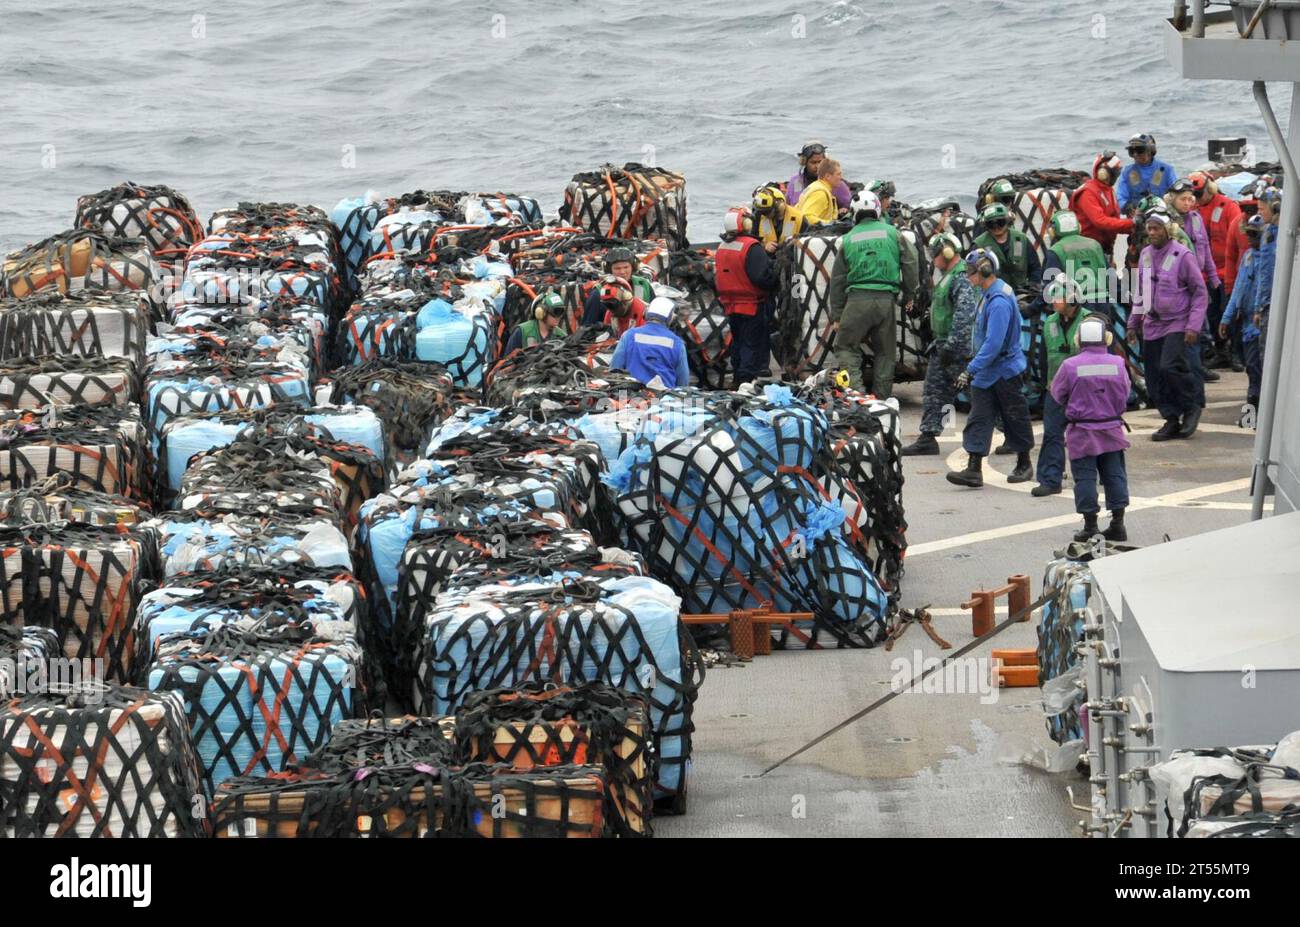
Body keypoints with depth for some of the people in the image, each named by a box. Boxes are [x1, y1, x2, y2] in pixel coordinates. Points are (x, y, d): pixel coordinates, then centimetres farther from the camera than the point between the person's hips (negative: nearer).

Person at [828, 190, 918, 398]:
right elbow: (910, 263, 4)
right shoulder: (892, 233, 6)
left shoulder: (848, 240, 7)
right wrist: (909, 295, 16)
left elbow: (838, 279, 10)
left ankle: (854, 387, -13)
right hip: (886, 299, 1)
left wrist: (836, 314, 15)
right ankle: (882, 396, 13)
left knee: (845, 347, 6)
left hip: (857, 300, -1)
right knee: (885, 351, 12)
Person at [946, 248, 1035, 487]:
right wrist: (974, 370, 24)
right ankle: (974, 469, -2)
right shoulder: (988, 295, 7)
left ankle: (1024, 465, 24)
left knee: (1015, 418, 8)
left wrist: (970, 370, -29)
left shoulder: (999, 301, -24)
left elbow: (993, 344, -29)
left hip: (1005, 371, -9)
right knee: (978, 418, 1)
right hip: (985, 371, 9)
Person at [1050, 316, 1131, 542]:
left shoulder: (1070, 366, -13)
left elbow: (1058, 395, -1)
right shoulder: (1117, 364, -5)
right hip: (1111, 430, 3)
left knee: (1085, 478, 3)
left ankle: (1090, 526, 2)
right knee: (1115, 475, 11)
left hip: (1082, 432, -3)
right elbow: (1125, 395, 7)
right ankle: (1118, 523, 12)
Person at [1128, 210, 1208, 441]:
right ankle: (1172, 421, 16)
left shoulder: (1182, 256, -9)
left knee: (1170, 366, -22)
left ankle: (1191, 408, -1)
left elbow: (1200, 293, -7)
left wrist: (1193, 326, -14)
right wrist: (1133, 323, 18)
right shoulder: (1145, 255, 9)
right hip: (1152, 325, 6)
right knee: (1155, 378, 4)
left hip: (1178, 324, -6)